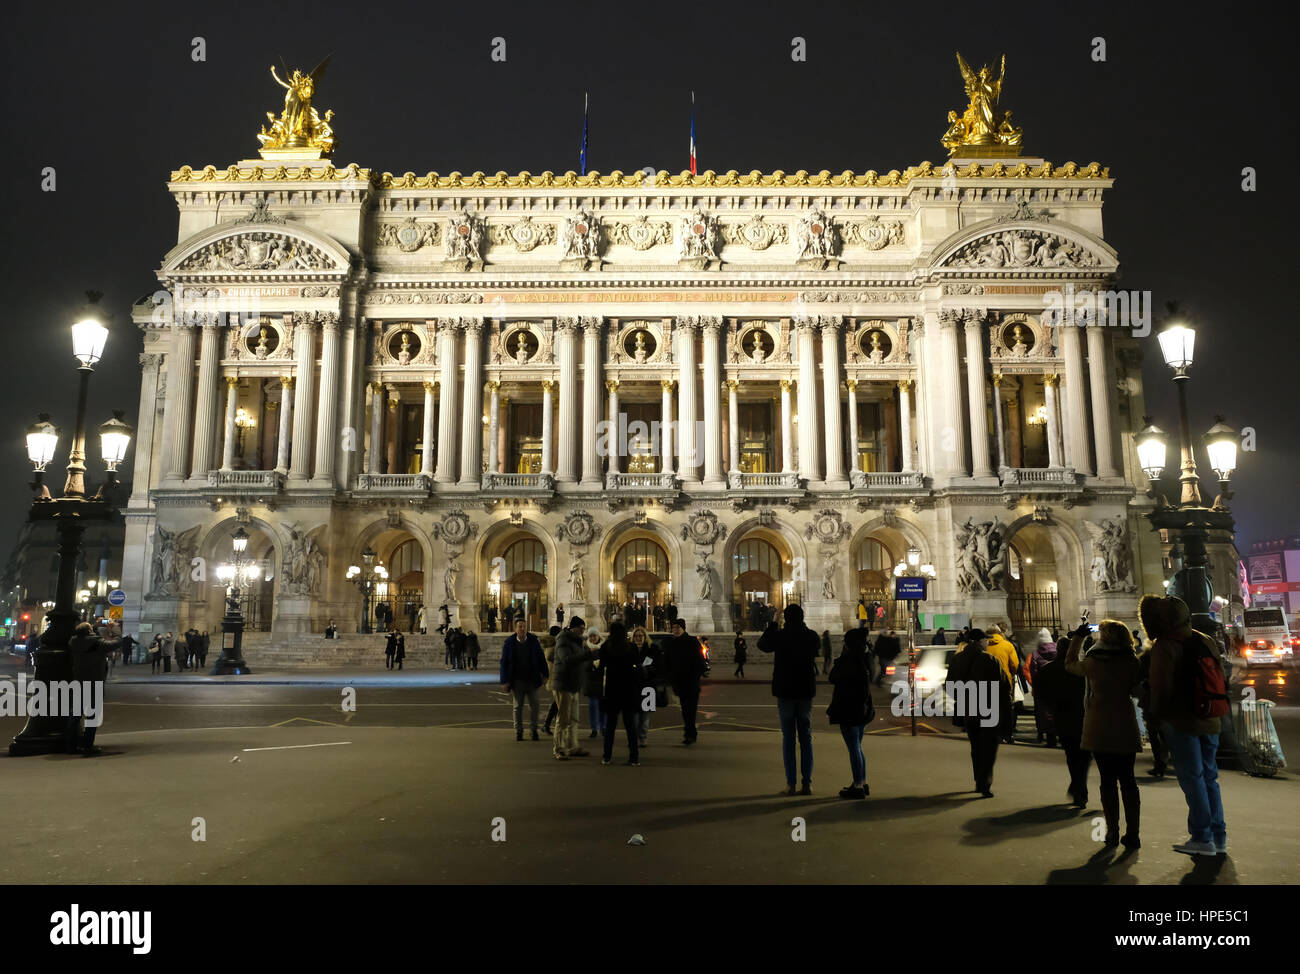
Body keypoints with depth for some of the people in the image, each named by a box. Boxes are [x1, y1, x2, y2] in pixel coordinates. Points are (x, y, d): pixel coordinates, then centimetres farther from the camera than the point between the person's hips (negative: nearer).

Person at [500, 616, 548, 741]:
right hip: (517, 680, -1)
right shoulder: (509, 642, -5)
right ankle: (518, 732, 16)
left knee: (534, 705, 3)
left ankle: (534, 731, 15)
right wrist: (505, 681, -7)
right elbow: (504, 662, -3)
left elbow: (541, 659, 5)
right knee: (518, 706, 7)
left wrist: (545, 674, 3)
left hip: (531, 679, 1)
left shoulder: (533, 641, -1)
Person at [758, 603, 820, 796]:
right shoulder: (811, 636, -3)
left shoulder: (779, 636, -10)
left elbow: (762, 644, 9)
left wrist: (772, 626, 18)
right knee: (806, 738, 8)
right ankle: (807, 783, 6)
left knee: (788, 738, 3)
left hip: (784, 692, -2)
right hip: (805, 692, 2)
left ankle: (790, 784, 1)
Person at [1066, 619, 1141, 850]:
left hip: (1099, 730, -2)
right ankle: (1132, 834, 10)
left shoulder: (1093, 662, -8)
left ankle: (1112, 833, 7)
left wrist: (1078, 636, 17)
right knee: (1127, 780, 9)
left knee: (1108, 780, 5)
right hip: (1126, 728, 2)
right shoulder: (1132, 661, -4)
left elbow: (1070, 664, 12)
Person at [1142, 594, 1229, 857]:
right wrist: (1215, 712, 20)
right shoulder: (1207, 641, 7)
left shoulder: (1163, 647, -14)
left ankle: (1202, 837, 3)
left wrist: (1157, 717, 1)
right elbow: (1222, 679, 12)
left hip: (1182, 722, -7)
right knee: (1209, 777, 15)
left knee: (1191, 778, 0)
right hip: (1210, 721, 7)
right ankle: (1219, 837, 19)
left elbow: (1161, 688, -14)